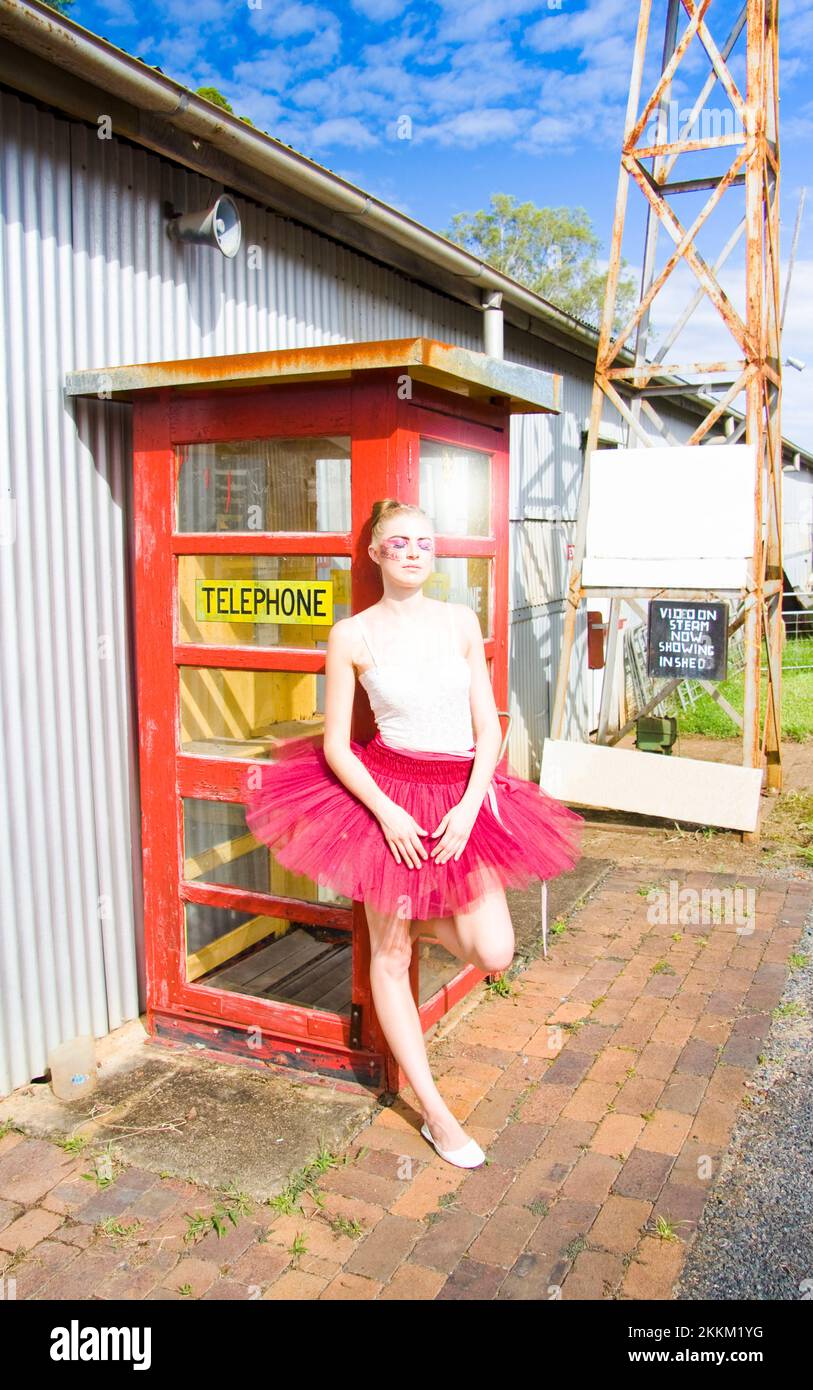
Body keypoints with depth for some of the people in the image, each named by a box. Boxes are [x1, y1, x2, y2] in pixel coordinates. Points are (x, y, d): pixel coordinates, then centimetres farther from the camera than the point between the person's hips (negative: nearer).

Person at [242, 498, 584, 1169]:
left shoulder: (460, 620, 3)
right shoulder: (352, 635, -4)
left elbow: (489, 725, 3)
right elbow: (335, 744, -3)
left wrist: (469, 805, -10)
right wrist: (387, 813, -15)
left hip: (466, 795, 3)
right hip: (385, 790, -2)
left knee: (494, 955, -6)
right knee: (390, 956, 5)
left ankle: (424, 915, 26)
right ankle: (436, 1112, 21)